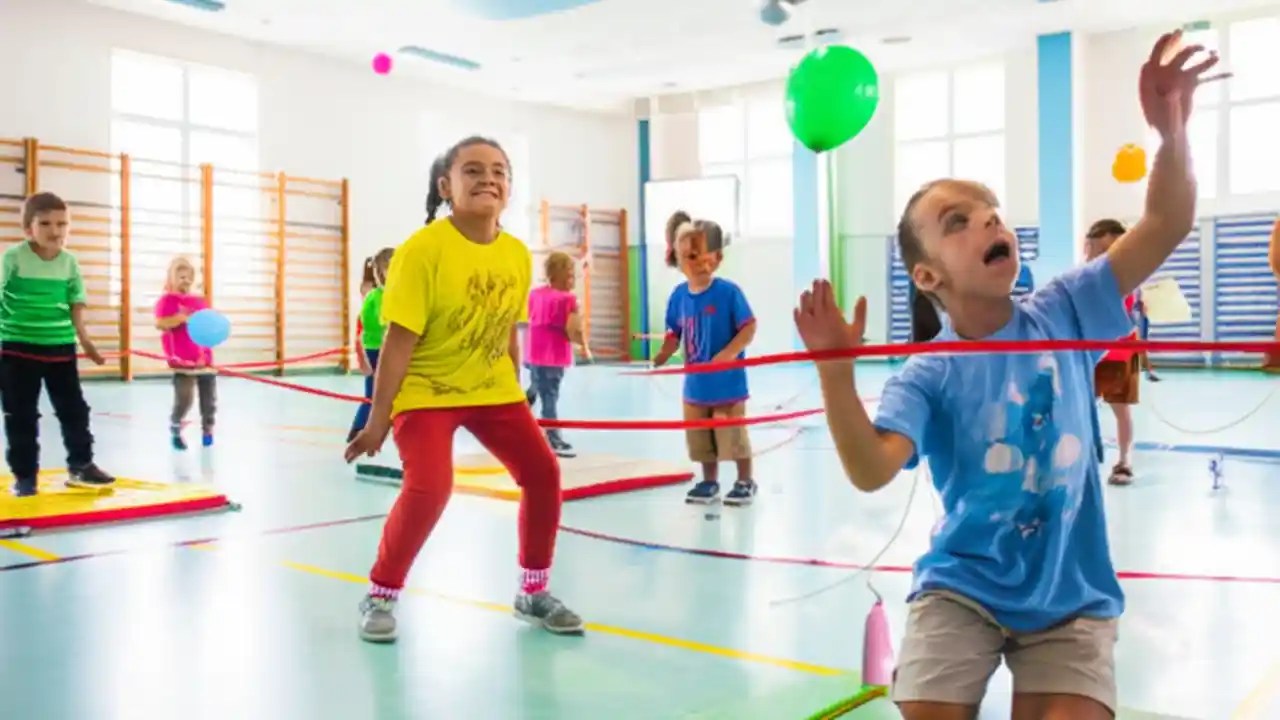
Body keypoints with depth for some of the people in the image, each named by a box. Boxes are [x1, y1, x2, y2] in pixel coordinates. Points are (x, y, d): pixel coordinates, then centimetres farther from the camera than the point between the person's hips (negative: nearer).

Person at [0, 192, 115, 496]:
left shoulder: (70, 262, 0)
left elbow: (75, 304, 5)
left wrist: (84, 339, 1)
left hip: (61, 348, 3)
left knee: (74, 408, 10)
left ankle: (80, 465, 25)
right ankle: (24, 475, 17)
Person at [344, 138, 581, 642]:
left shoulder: (518, 255, -4)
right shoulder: (422, 250, -20)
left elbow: (508, 334, 7)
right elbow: (399, 341, -20)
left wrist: (515, 397, 14)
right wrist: (378, 419, -18)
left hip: (493, 391, 6)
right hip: (425, 392, -6)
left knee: (542, 472, -3)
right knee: (429, 487, -23)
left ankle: (533, 592, 17)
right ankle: (380, 596, 2)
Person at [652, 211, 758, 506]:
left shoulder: (728, 292, -15)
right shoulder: (678, 296, -1)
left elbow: (749, 327, -15)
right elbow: (675, 334, 7)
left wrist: (728, 354, -26)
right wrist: (661, 357, -7)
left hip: (728, 383, -5)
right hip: (696, 384, 5)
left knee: (733, 435, 5)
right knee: (700, 438, 14)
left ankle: (745, 482, 23)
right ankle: (709, 481, 31)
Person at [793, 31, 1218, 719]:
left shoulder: (1064, 314, -4)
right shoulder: (928, 376, -13)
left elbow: (1166, 226, -8)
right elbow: (871, 470, -27)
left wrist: (1171, 130, -24)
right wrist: (835, 369, -39)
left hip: (1071, 596, 2)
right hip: (962, 590, -2)